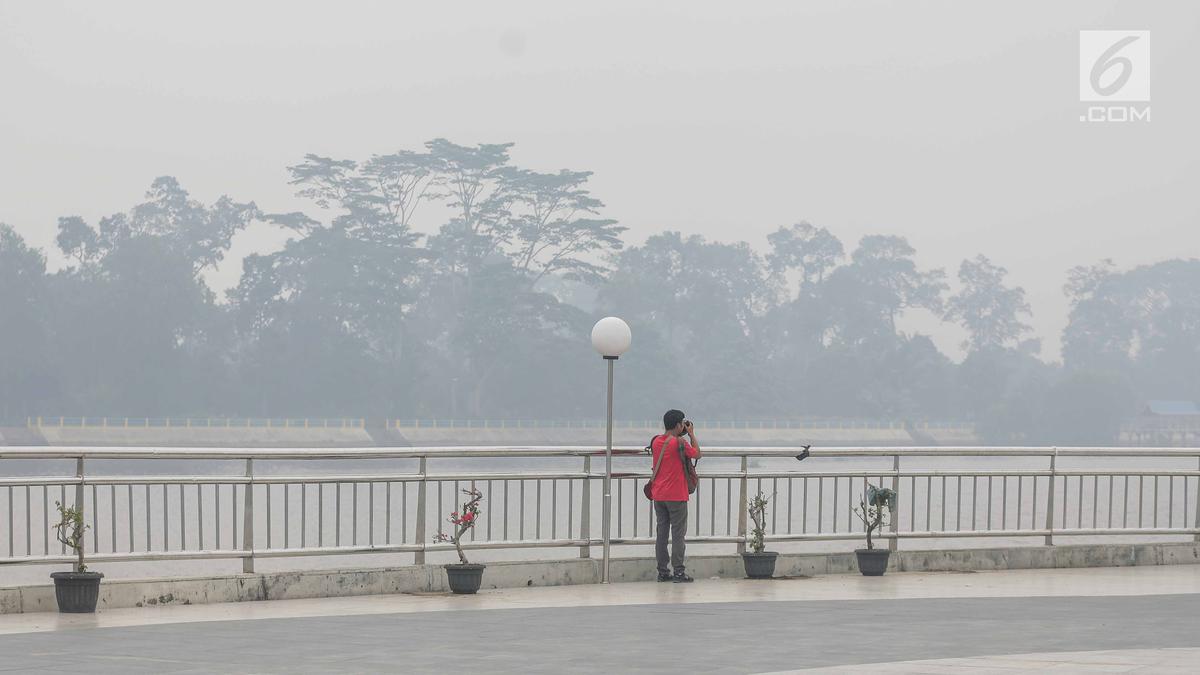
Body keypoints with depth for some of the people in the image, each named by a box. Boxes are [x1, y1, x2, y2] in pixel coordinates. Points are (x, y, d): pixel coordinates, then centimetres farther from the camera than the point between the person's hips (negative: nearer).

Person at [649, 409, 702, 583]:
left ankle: (662, 571, 11)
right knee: (678, 533, -2)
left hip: (658, 495, 6)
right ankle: (678, 572, -3)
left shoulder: (656, 441, 6)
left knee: (662, 533, 9)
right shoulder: (680, 443, -14)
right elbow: (697, 454, -1)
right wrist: (692, 435, 6)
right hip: (676, 496, -6)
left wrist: (680, 436, 18)